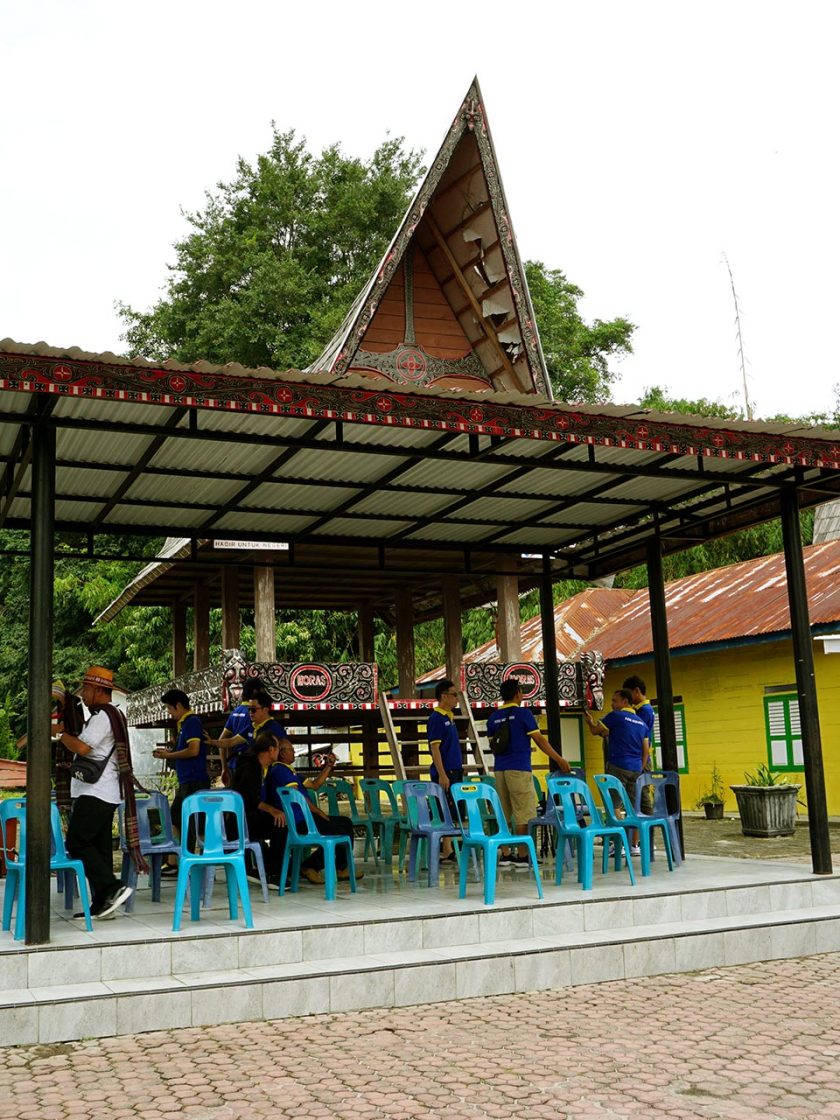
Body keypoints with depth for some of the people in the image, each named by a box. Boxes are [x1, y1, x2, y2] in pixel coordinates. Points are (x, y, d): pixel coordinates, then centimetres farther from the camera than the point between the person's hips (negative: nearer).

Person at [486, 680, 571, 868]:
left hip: (500, 769, 6)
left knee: (503, 813, 9)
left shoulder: (494, 717, 10)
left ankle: (505, 854, 11)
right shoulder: (523, 713, -6)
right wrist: (560, 759, -1)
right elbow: (540, 740, -7)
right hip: (519, 769, -6)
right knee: (524, 813, -2)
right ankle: (522, 856, -2)